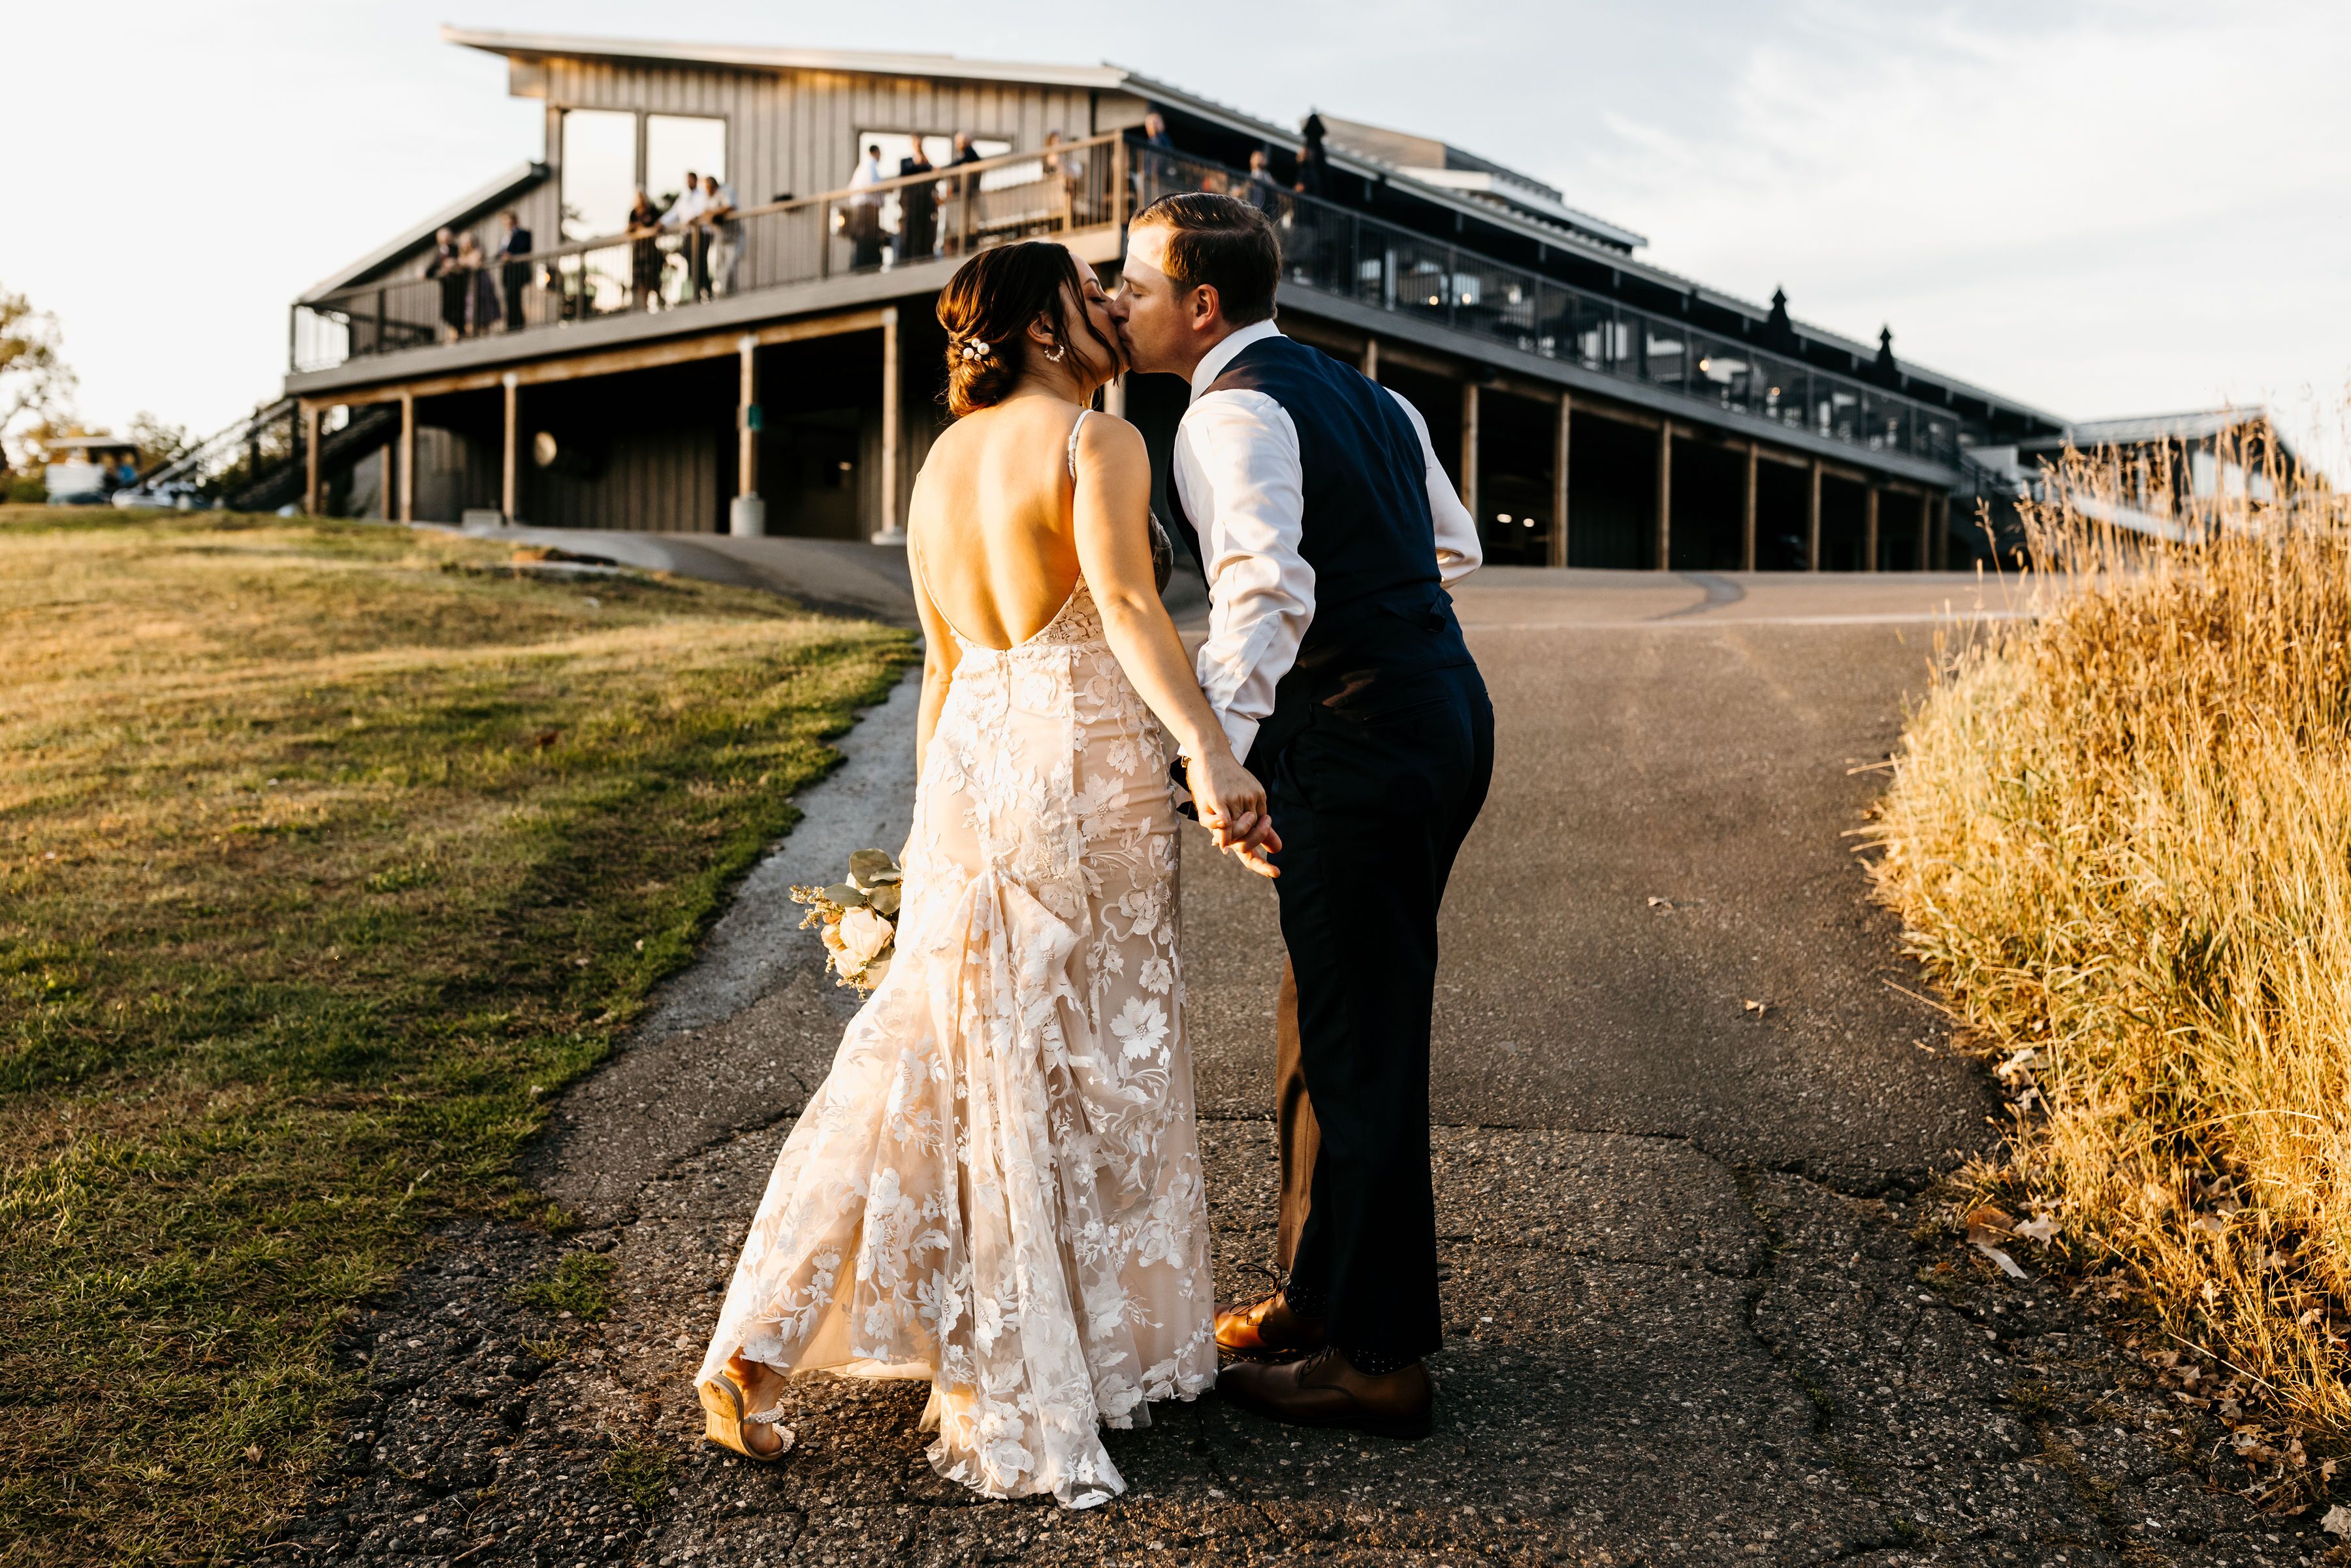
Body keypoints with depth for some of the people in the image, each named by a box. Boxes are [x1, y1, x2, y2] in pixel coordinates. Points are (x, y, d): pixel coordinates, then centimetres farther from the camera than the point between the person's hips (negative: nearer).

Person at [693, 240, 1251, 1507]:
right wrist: (1209, 751, -35)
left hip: (970, 759, 7)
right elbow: (1127, 605, -26)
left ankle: (757, 1352, 10)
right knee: (1096, 1063, 7)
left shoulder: (940, 462, 14)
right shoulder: (1100, 443, -8)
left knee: (925, 1057, 11)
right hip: (1084, 762, -6)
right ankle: (1106, 1353, 23)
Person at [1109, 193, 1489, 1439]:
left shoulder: (1233, 412, -12)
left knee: (1356, 1048, 0)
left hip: (1359, 747, -10)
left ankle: (1375, 1359, 12)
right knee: (1330, 1025, 18)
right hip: (1442, 711, 10)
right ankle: (1325, 1299, 32)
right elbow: (1454, 546, 25)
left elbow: (1267, 589, -28)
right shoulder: (1361, 394, 17)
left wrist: (1216, 756, -33)